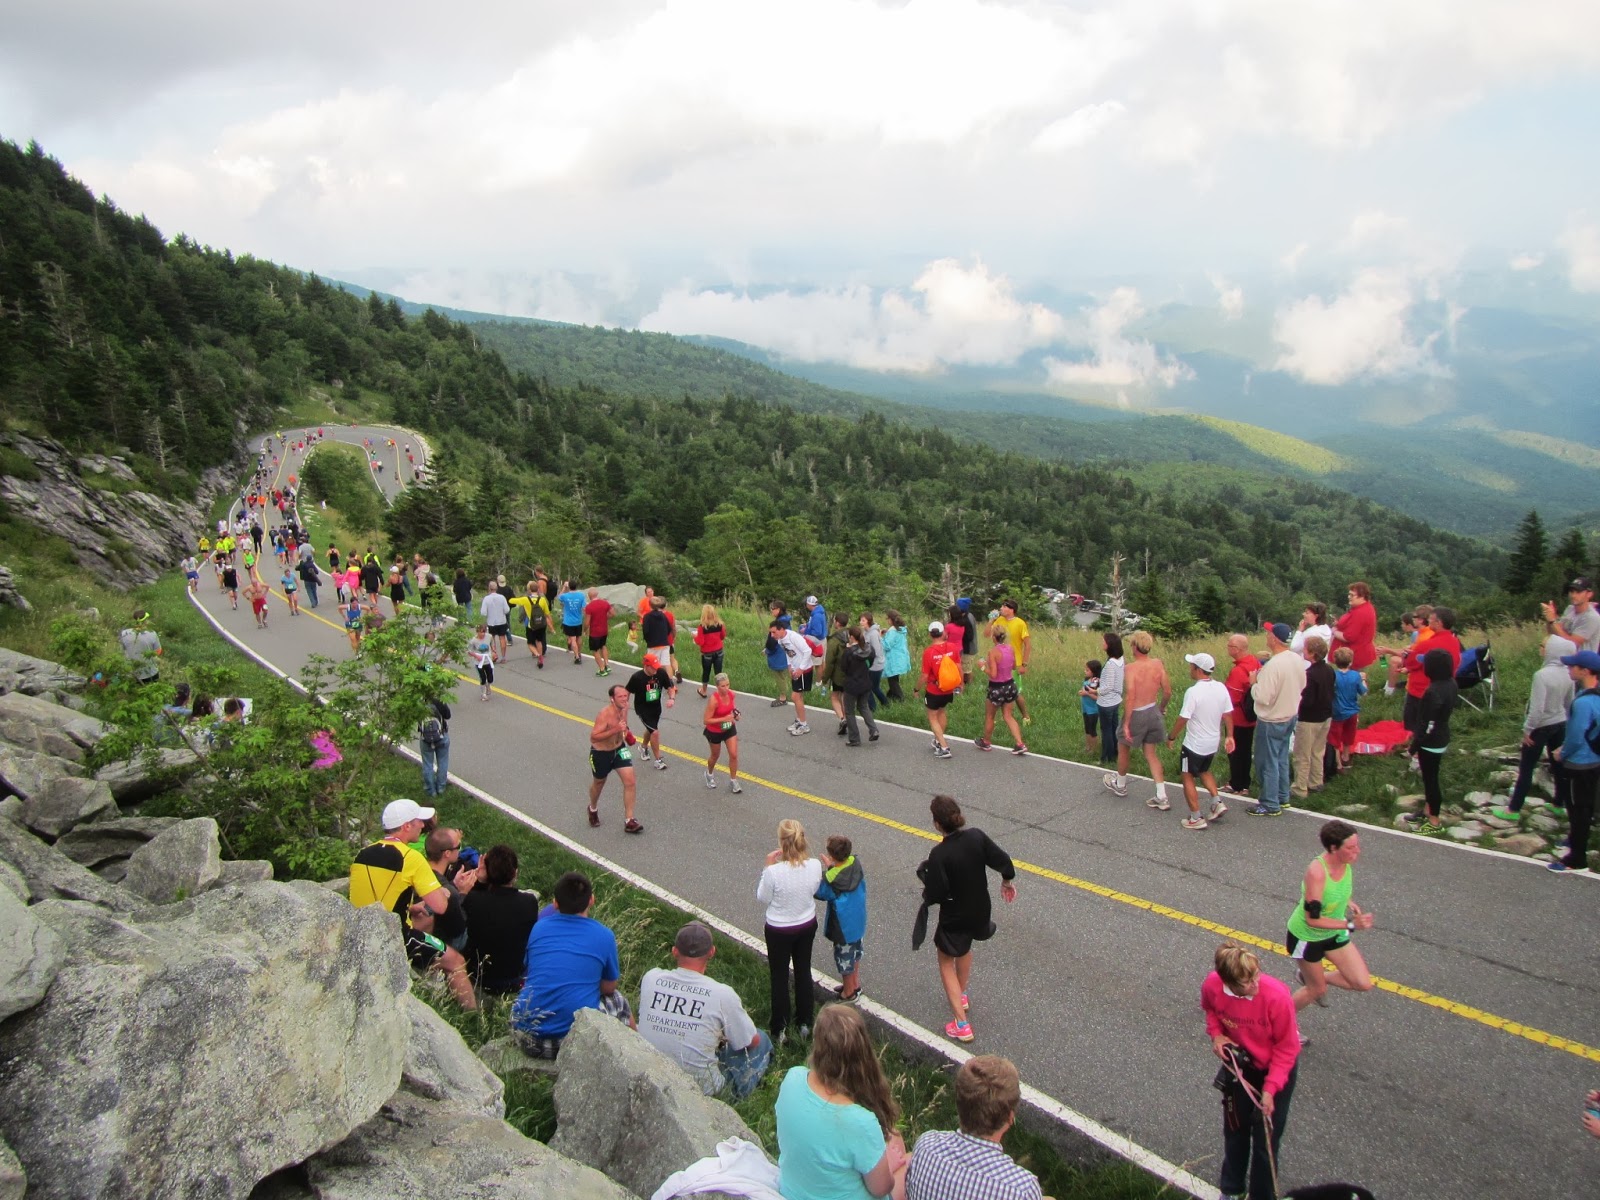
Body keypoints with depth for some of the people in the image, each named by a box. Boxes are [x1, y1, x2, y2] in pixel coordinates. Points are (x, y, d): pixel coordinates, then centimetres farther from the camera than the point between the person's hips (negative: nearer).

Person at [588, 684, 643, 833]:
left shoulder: (624, 708, -10)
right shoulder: (605, 714, -32)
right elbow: (593, 737, -34)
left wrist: (626, 732, 1)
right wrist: (615, 730, -41)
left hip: (619, 749, 5)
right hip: (600, 753, -5)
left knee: (629, 781, -8)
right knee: (599, 783, 19)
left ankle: (628, 821, 1)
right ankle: (593, 809, 51)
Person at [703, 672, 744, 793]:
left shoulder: (731, 694, -14)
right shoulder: (713, 700, -32)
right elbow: (706, 721, -28)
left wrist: (735, 713, -9)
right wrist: (724, 719, -32)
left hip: (729, 728, 4)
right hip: (714, 732, -4)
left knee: (734, 755, -1)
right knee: (715, 755, 18)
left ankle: (733, 781, 18)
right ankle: (709, 774, 50)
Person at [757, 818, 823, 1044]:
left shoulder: (774, 871, -32)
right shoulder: (815, 866, -20)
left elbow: (763, 898, -14)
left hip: (779, 930, -4)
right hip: (807, 926, 4)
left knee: (779, 977, 16)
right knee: (803, 972, 23)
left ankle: (780, 1030, 31)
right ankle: (804, 1024, 39)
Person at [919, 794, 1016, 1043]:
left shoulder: (939, 854, -30)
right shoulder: (977, 836, -15)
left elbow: (935, 894, -28)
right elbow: (1003, 861, -5)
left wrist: (926, 894, -4)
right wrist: (1008, 881, 14)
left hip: (953, 917, -6)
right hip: (980, 909, 6)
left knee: (946, 962, 13)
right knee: (964, 948, 33)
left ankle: (962, 1024, 10)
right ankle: (961, 995, 54)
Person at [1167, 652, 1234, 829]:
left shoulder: (1193, 692, -24)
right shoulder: (1221, 688, -4)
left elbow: (1183, 719, -20)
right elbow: (1228, 715, 3)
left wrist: (1171, 737, -7)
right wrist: (1229, 736, 15)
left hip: (1194, 745, -7)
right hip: (1213, 743, 7)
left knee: (1188, 777, 8)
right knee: (1204, 771, 30)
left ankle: (1196, 818, 9)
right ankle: (1217, 802, 18)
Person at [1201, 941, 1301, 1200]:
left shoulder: (1276, 996, -37)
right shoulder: (1212, 986, -28)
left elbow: (1287, 1047, -21)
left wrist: (1270, 1088, -23)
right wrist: (1216, 1033, -17)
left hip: (1276, 1067, -3)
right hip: (1239, 1062, 3)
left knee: (1266, 1137, 7)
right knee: (1235, 1128, 21)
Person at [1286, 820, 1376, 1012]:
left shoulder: (1346, 862, -15)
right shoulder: (1316, 872, -37)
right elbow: (1312, 919, -32)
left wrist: (1348, 902, -4)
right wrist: (1351, 924, -34)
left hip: (1334, 933, 6)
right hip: (1307, 937, -6)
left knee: (1364, 984, 3)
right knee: (1317, 990, 10)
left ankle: (1311, 977, 27)